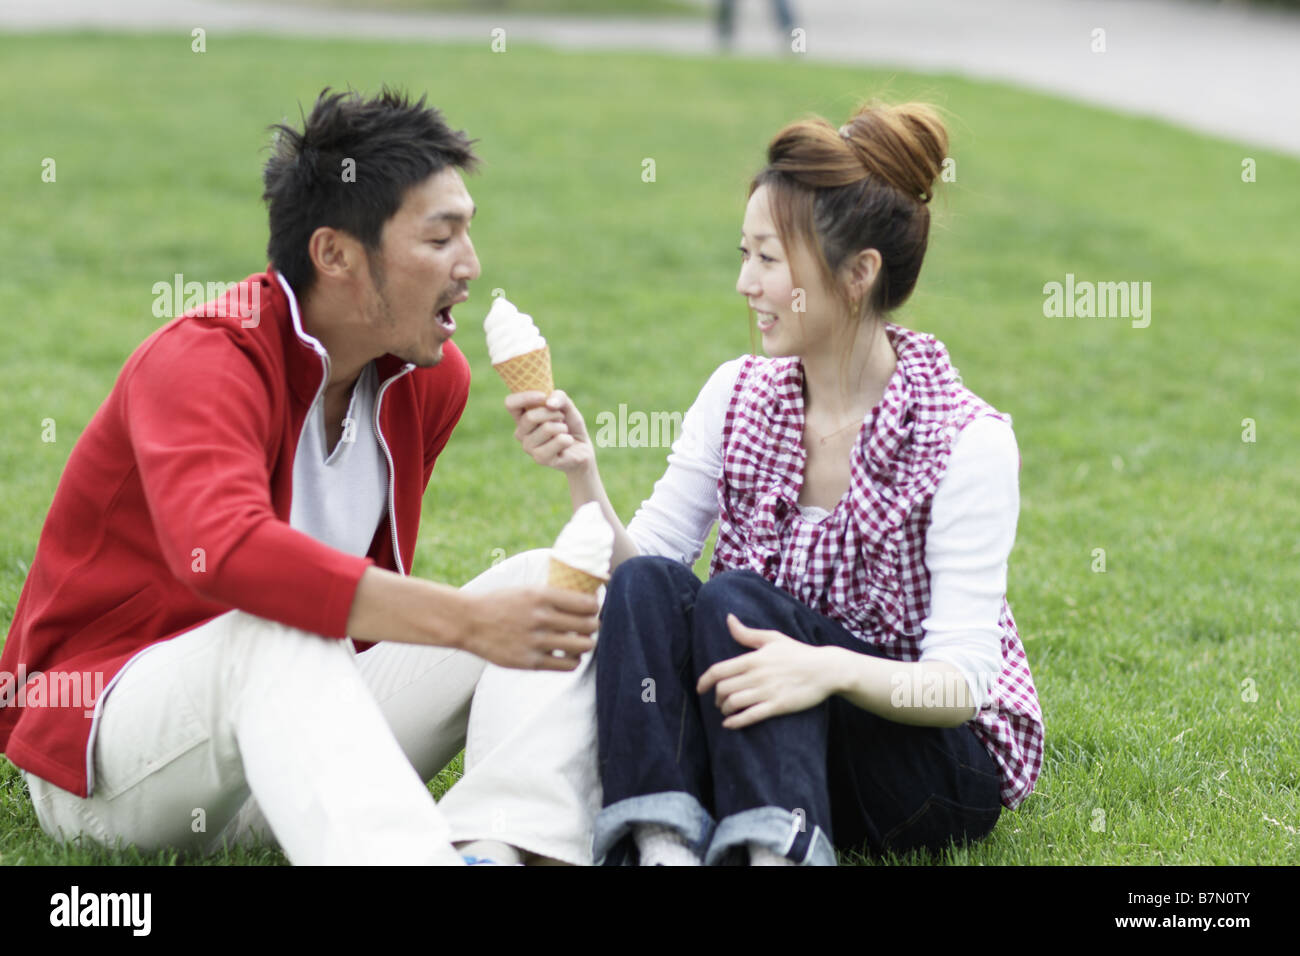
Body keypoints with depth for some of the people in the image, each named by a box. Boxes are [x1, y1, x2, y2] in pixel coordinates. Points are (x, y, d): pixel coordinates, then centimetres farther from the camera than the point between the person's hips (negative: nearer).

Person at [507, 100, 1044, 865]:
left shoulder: (966, 441, -15)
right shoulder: (739, 396, 2)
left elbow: (964, 681, -22)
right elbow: (635, 562, -1)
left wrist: (833, 669, -40)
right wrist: (584, 477, -19)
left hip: (945, 765, -5)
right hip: (760, 746, 5)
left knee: (735, 598, -28)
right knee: (647, 585, -22)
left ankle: (778, 851, -48)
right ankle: (663, 845, -41)